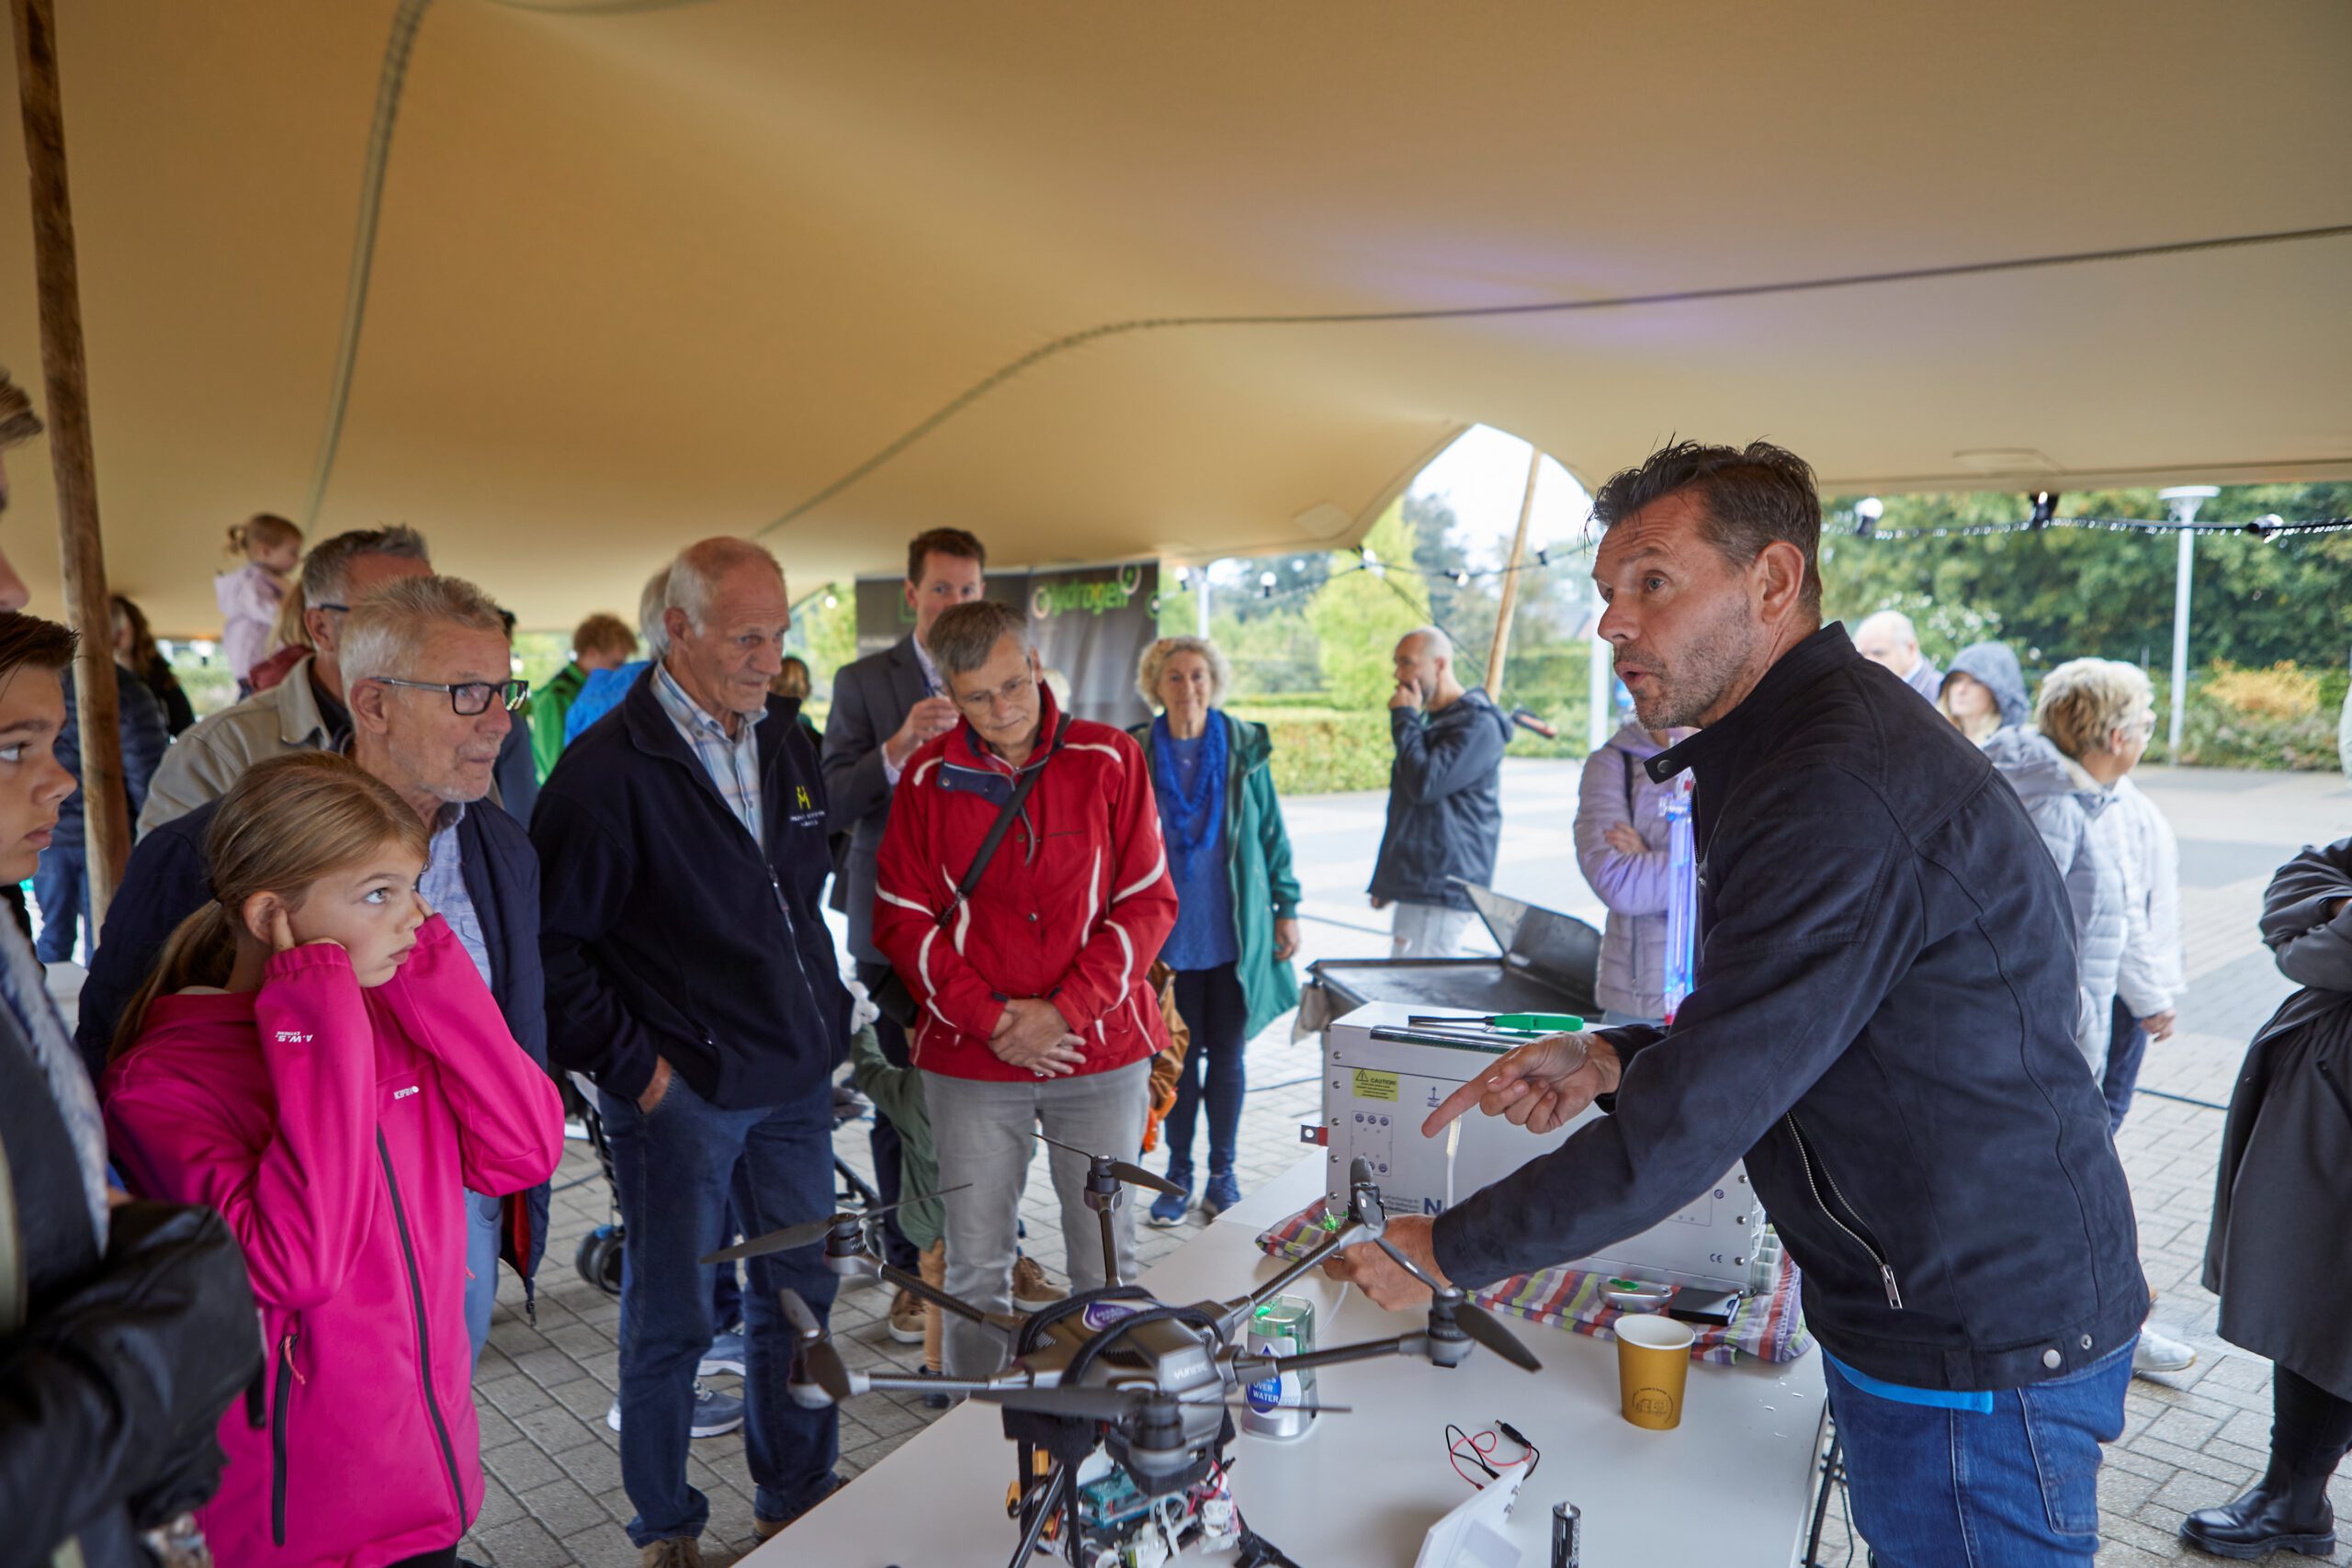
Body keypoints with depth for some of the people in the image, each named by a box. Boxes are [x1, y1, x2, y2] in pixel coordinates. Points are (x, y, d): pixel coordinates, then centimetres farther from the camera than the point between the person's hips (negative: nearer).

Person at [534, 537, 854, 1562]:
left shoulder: (786, 743, 7)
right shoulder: (610, 766, -14)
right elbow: (550, 941, -12)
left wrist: (824, 1021, 12)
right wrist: (630, 1064, -13)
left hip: (794, 1082, 6)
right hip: (680, 1092, -6)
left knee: (797, 1296, 16)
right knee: (671, 1318, 9)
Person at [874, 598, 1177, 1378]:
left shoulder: (1110, 760, -3)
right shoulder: (928, 778, 0)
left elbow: (1148, 903, -3)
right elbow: (903, 920, 1)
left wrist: (1064, 1010, -11)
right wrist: (990, 1020, -9)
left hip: (1101, 1051, 0)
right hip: (970, 1059, 1)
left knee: (1108, 1263, 9)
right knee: (975, 1268, 8)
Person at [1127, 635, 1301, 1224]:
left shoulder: (1245, 747, 1)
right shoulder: (1135, 754, -1)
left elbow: (1272, 832, 7)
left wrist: (1287, 908, 5)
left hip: (1236, 933, 0)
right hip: (1169, 935, 0)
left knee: (1227, 1055, 9)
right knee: (1180, 1055, 8)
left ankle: (1222, 1172, 25)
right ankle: (1178, 1172, 25)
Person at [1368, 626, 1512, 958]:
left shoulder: (1477, 724, -12)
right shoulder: (1433, 720, 20)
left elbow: (1425, 785, -24)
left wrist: (1404, 719, -12)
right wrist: (1385, 880, 25)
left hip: (1441, 890, -10)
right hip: (1417, 886, 10)